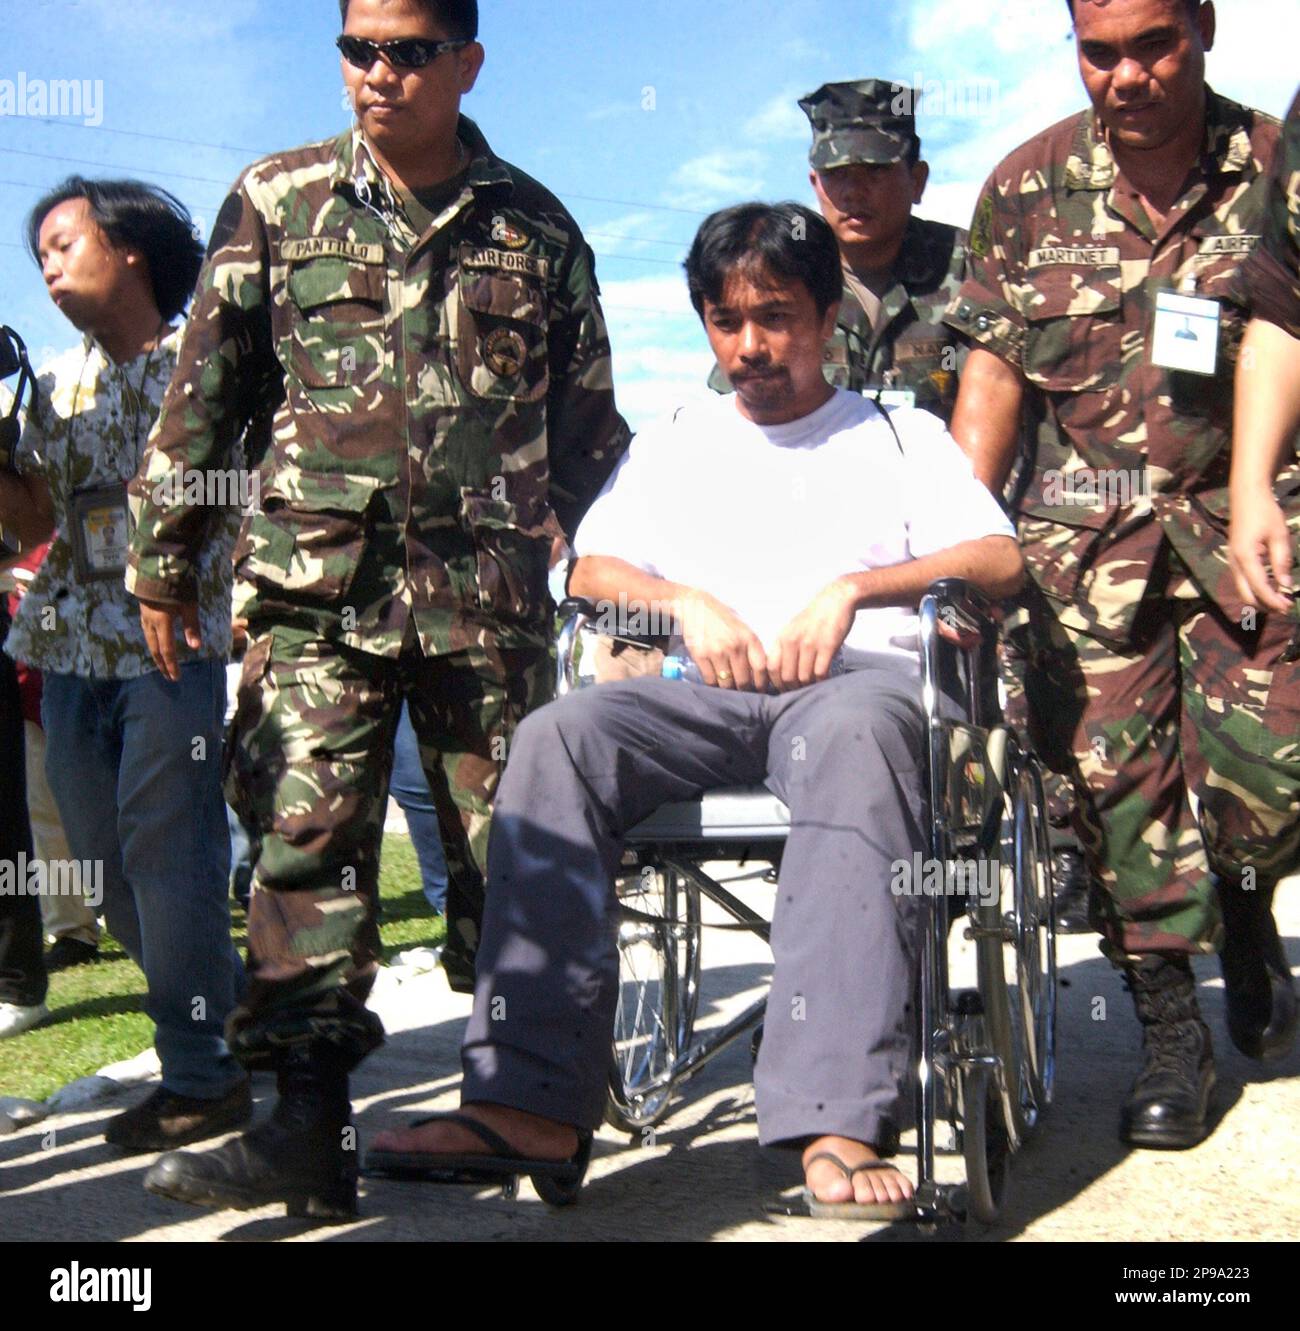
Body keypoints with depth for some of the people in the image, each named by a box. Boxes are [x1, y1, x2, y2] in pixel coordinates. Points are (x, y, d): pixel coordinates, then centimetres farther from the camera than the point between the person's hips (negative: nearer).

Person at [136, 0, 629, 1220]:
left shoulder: (534, 226, 11)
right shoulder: (276, 202, 9)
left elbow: (587, 414, 18)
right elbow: (203, 389, 10)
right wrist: (162, 558, 8)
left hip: (490, 591, 1)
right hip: (317, 583, 0)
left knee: (507, 843, 5)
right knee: (305, 835, -7)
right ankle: (308, 1124, -4)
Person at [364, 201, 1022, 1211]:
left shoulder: (902, 434, 23)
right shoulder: (671, 447, 31)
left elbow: (1000, 560, 8)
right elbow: (591, 571, 20)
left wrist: (851, 587, -7)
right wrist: (687, 601, -1)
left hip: (859, 675, -2)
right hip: (710, 691, 3)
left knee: (854, 735, -41)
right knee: (558, 736, -30)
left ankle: (841, 1125, -52)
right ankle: (532, 1101, -35)